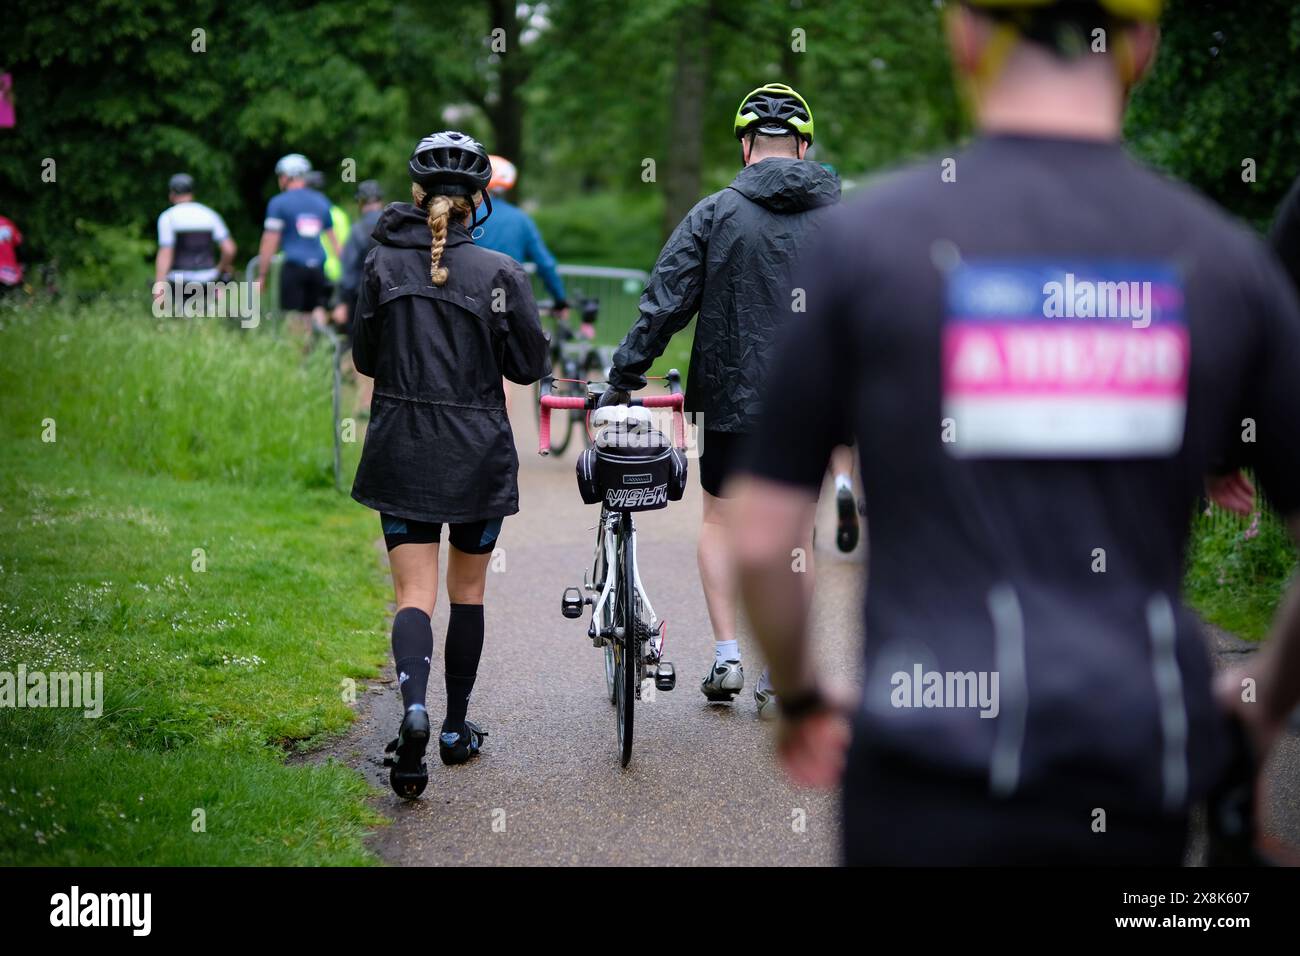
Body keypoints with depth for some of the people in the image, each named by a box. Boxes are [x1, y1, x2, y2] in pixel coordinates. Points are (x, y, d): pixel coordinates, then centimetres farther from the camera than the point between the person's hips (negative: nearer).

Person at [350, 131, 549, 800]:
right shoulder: (499, 272, -9)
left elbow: (364, 358, 4)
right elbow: (529, 365, -4)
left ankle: (413, 706, -26)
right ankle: (457, 728, 23)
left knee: (415, 594, 0)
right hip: (479, 453, 0)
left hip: (401, 450, 1)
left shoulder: (382, 265, -4)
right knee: (468, 588, 16)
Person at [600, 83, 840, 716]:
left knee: (721, 519, 16)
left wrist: (622, 380, -1)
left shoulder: (715, 214, -4)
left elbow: (665, 303, -6)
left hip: (732, 396, -1)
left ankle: (726, 656, 9)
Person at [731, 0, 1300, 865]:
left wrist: (801, 698, 18)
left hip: (938, 769, -2)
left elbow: (763, 540, 0)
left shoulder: (868, 238, -3)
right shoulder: (1226, 259, 2)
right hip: (1140, 784, 3)